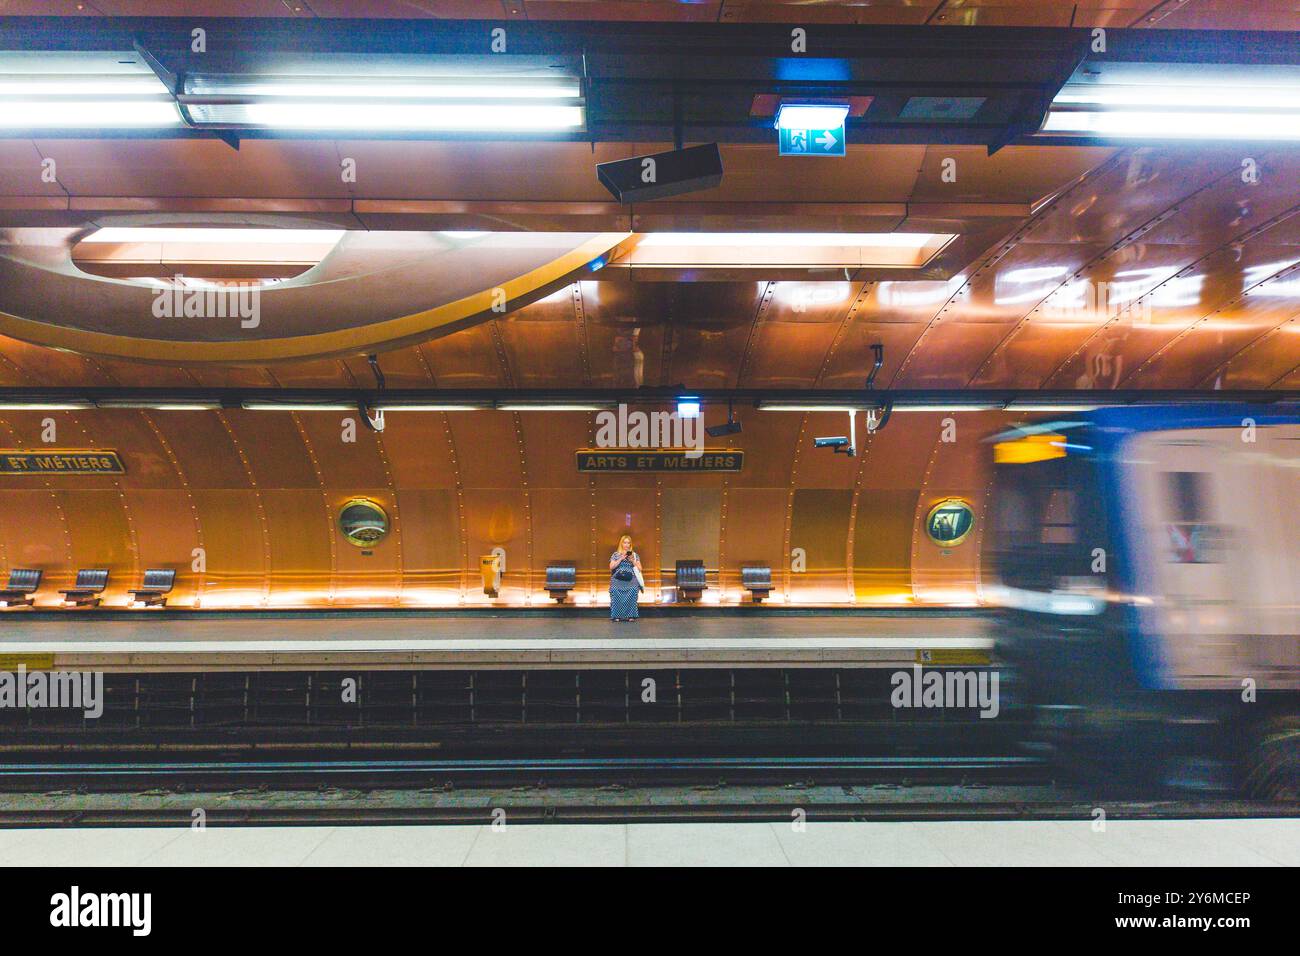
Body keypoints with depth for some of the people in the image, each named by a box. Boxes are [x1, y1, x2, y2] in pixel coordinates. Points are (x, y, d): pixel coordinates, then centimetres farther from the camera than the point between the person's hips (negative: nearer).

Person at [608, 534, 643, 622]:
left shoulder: (634, 555, 18)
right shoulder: (615, 554, 16)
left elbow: (639, 569, 13)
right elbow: (611, 567, 3)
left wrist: (633, 561, -2)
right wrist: (621, 559, -4)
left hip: (631, 579, 0)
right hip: (618, 579, 0)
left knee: (633, 590, -34)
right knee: (615, 591, -33)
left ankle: (630, 615, -28)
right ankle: (617, 615, -26)